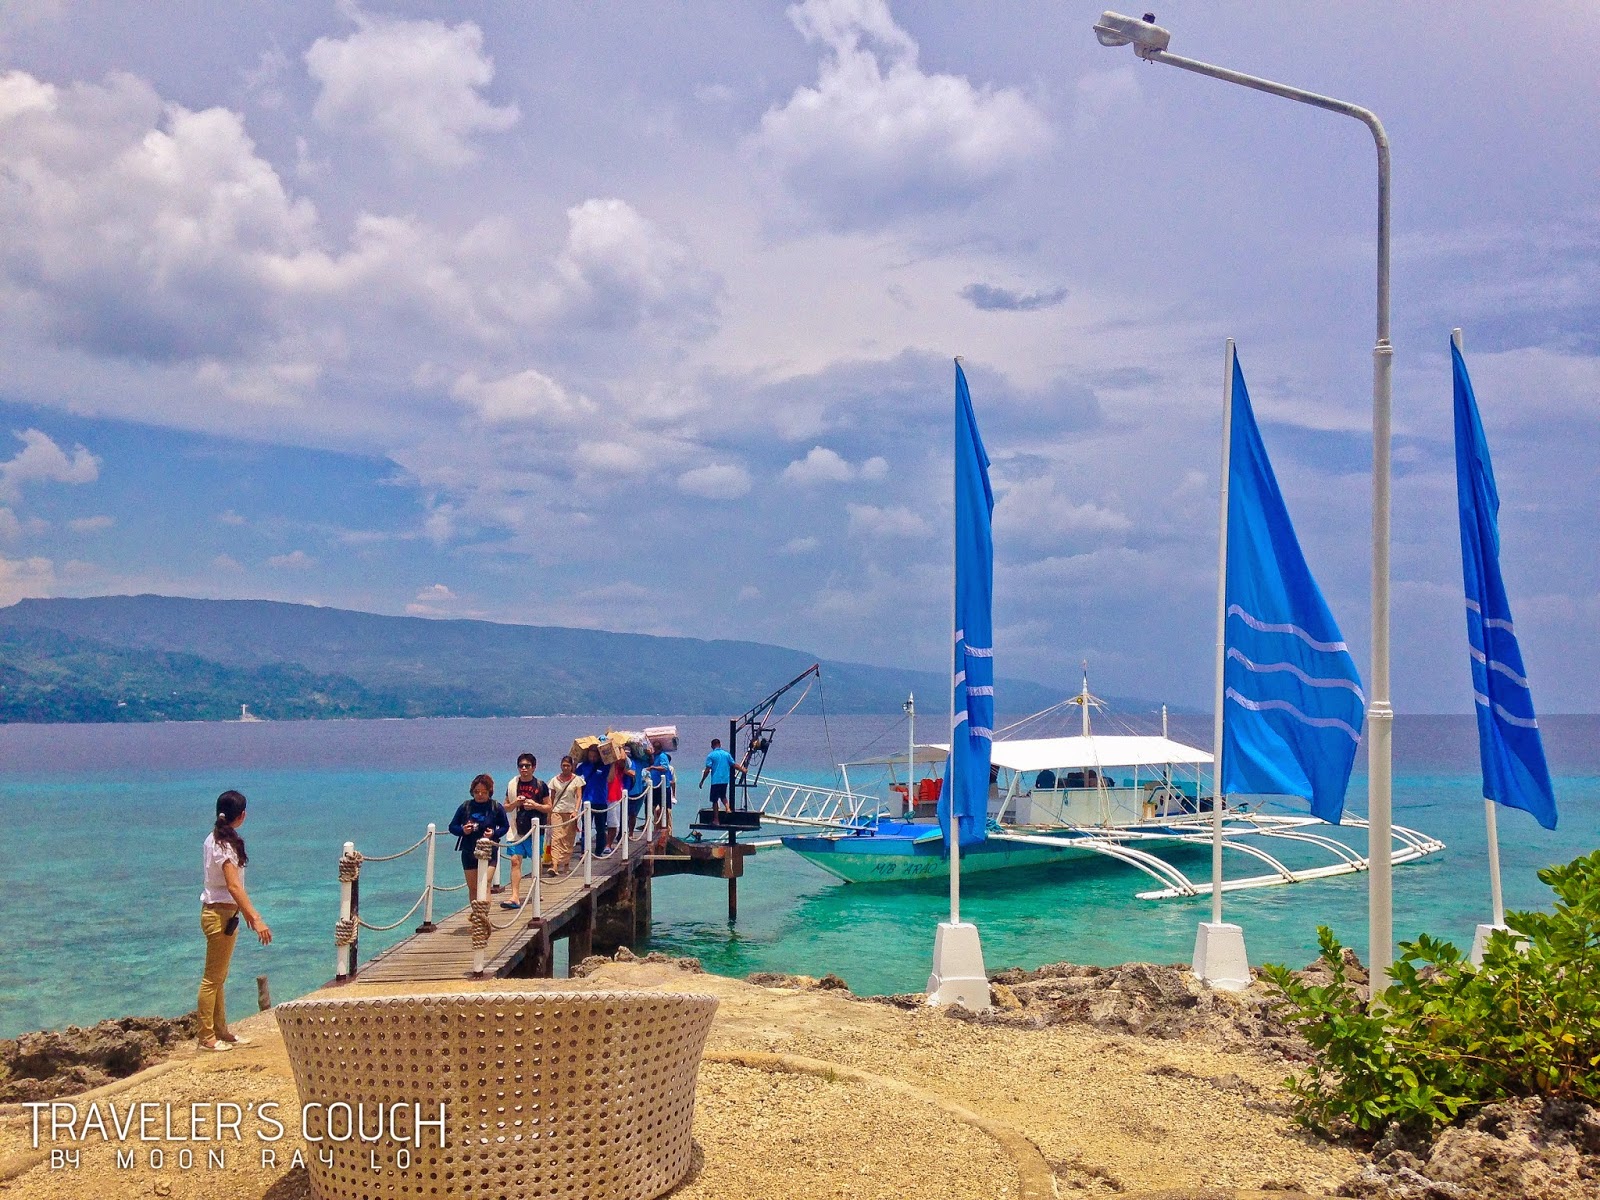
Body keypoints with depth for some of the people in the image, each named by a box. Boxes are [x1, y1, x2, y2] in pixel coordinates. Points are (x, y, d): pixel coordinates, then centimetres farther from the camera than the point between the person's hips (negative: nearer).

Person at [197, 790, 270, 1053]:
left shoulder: (214, 839, 9)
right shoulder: (225, 845, -20)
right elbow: (233, 886, -28)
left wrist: (245, 911, 23)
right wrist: (256, 919, -32)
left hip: (217, 912, 10)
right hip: (220, 915, -10)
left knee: (217, 977, 16)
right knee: (213, 978, -2)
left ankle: (221, 1031, 24)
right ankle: (207, 1037, 5)